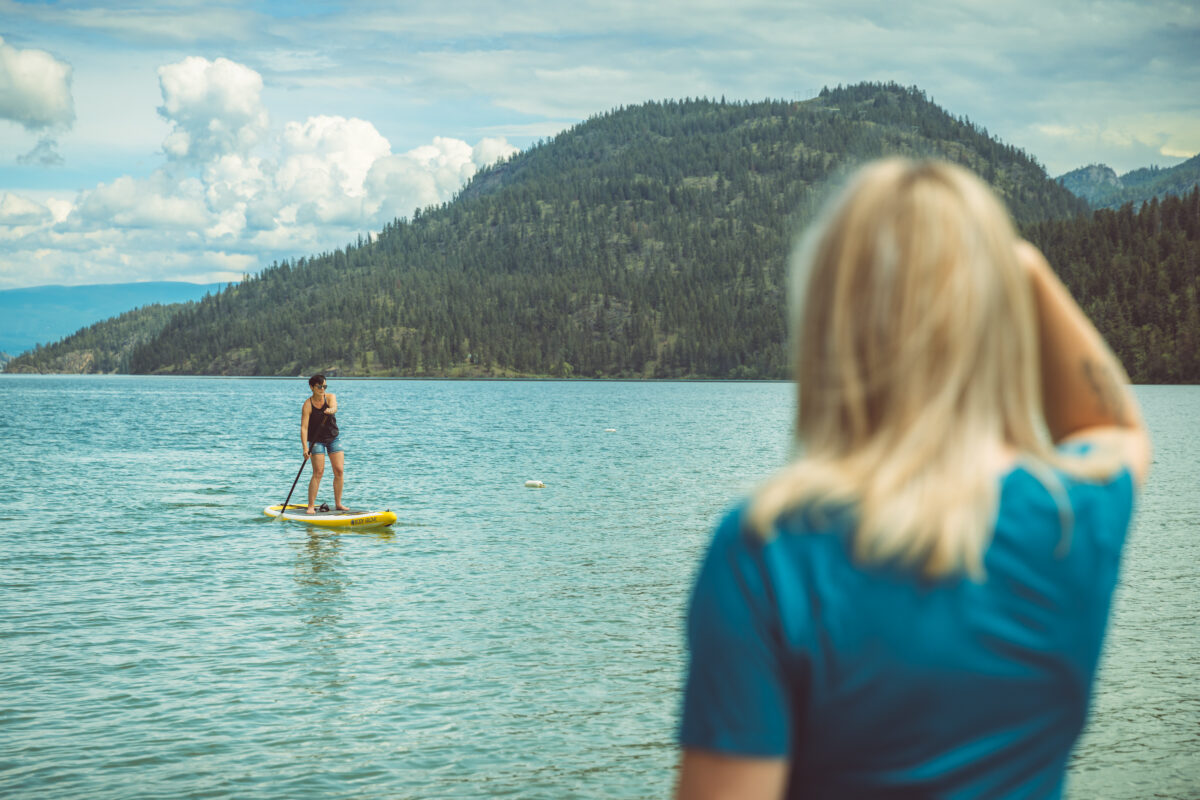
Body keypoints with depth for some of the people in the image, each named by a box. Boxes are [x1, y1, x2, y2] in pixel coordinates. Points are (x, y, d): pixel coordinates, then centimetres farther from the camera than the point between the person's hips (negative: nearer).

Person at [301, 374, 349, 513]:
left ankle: (338, 504, 10)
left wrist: (331, 410, -55)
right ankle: (311, 506, -8)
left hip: (333, 438, 4)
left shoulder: (330, 396, -6)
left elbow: (334, 407, -30)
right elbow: (304, 427, -21)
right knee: (318, 472, -13)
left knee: (339, 471, -2)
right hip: (316, 440, -4)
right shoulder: (308, 405, -15)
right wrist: (305, 448, -32)